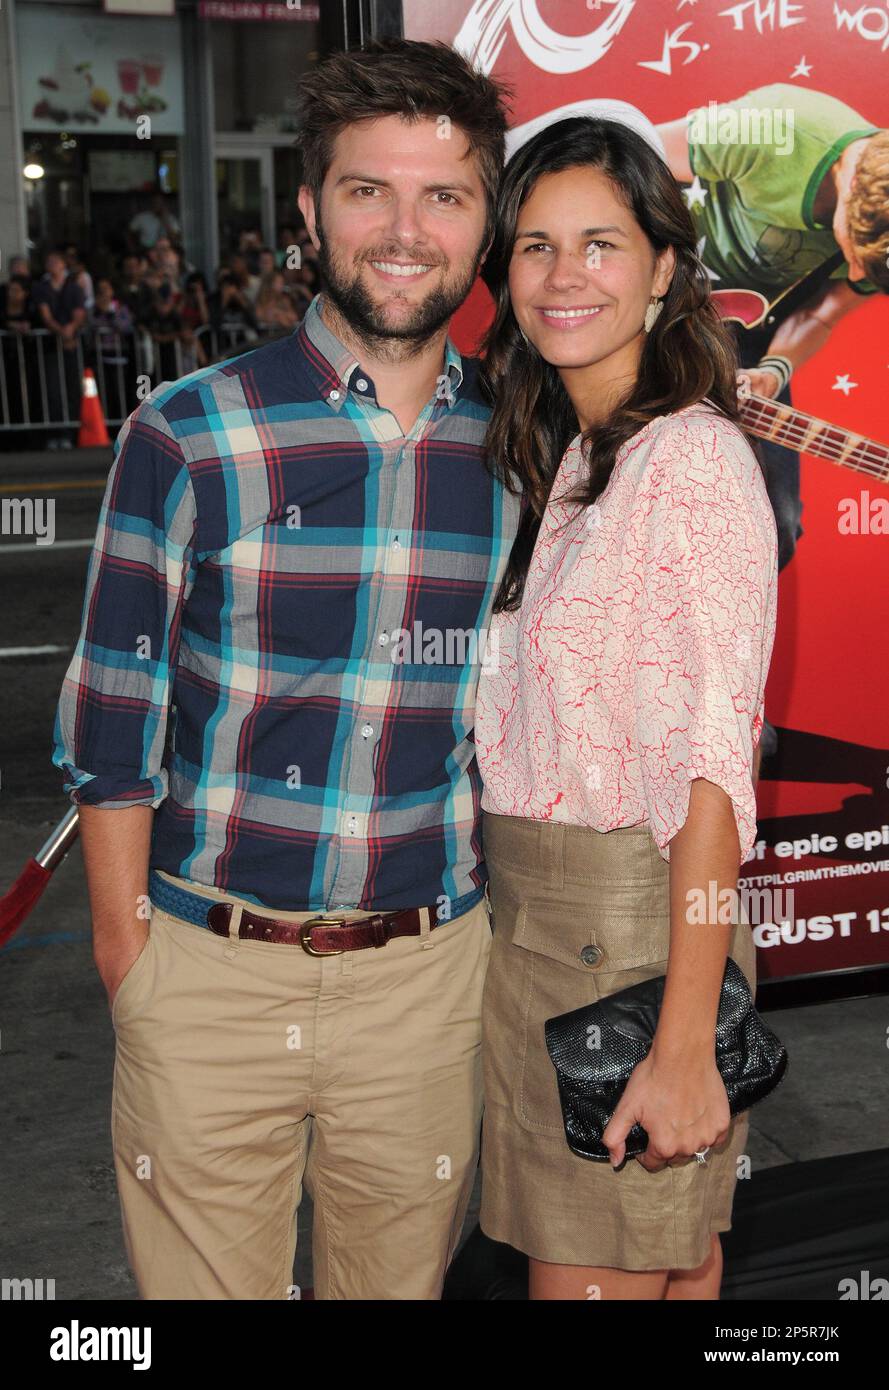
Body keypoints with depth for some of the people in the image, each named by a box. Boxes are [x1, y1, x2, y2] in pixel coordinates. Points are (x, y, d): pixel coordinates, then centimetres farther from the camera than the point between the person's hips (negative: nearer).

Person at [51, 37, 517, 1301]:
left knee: (401, 1279, 17)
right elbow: (114, 714, -3)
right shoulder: (189, 436, -6)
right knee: (202, 1278, 13)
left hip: (425, 973, 2)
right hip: (206, 967, -2)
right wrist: (125, 946, -2)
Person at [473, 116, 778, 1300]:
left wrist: (685, 1046, -22)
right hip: (524, 912, 7)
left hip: (629, 925, -7)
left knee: (593, 1276, 3)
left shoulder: (694, 461, -14)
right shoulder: (555, 460, 13)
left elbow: (710, 768, -20)